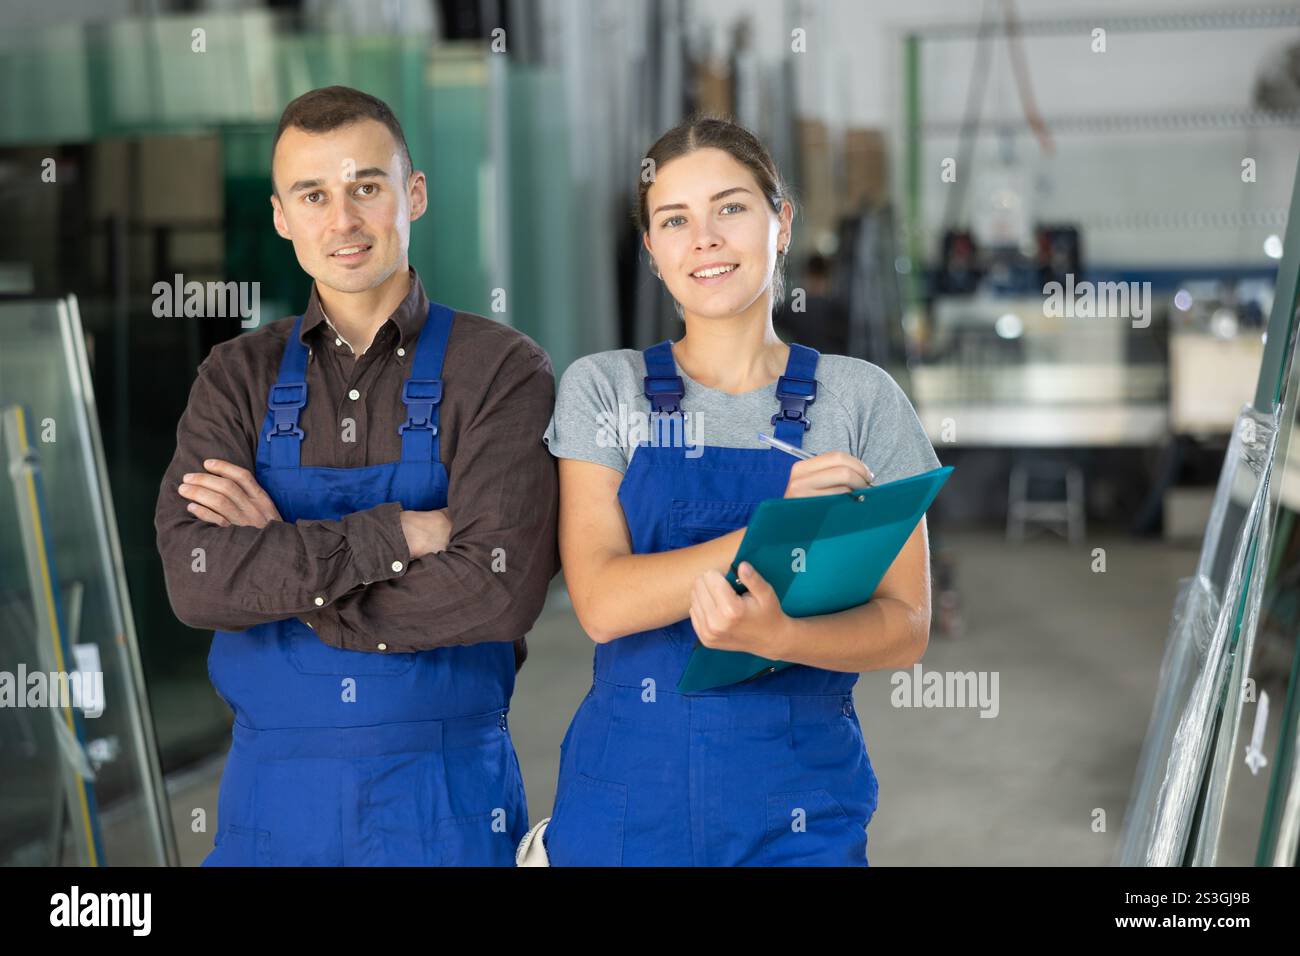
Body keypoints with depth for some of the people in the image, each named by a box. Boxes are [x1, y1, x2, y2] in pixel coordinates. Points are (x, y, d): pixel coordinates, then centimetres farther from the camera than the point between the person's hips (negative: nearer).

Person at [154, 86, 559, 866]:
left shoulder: (505, 371, -6)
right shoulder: (238, 378, 3)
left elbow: (500, 589, -19)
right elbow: (195, 580, -12)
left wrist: (281, 559, -13)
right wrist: (398, 534, -19)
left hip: (444, 798, -2)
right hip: (272, 792, 3)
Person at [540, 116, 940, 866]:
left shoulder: (861, 398, 2)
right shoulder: (604, 388, 2)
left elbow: (906, 628, -2)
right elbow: (601, 601, -10)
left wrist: (774, 635, -22)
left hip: (800, 805, 0)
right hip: (629, 789, 1)